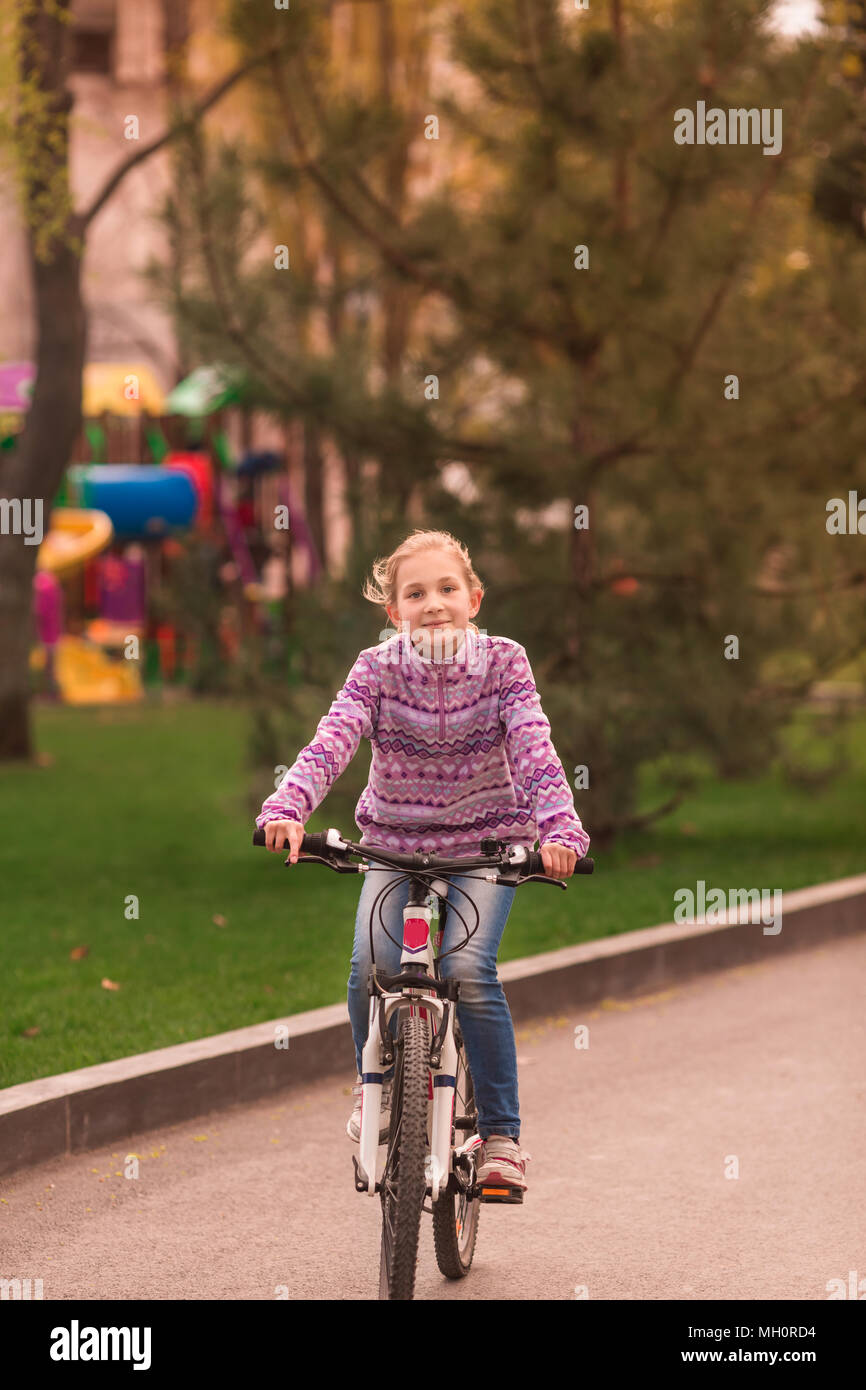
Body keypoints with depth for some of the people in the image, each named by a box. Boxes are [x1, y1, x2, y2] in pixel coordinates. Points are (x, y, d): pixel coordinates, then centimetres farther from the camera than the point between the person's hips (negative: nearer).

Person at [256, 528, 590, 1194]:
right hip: (394, 844, 1)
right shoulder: (377, 669, -7)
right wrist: (288, 807, -40)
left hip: (485, 844, -1)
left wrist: (559, 828, -37)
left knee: (468, 966, -25)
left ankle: (501, 1133, -12)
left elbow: (535, 751, -19)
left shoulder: (502, 662, -8)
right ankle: (376, 1082, 10)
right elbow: (332, 741, -22)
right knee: (371, 965, -21)